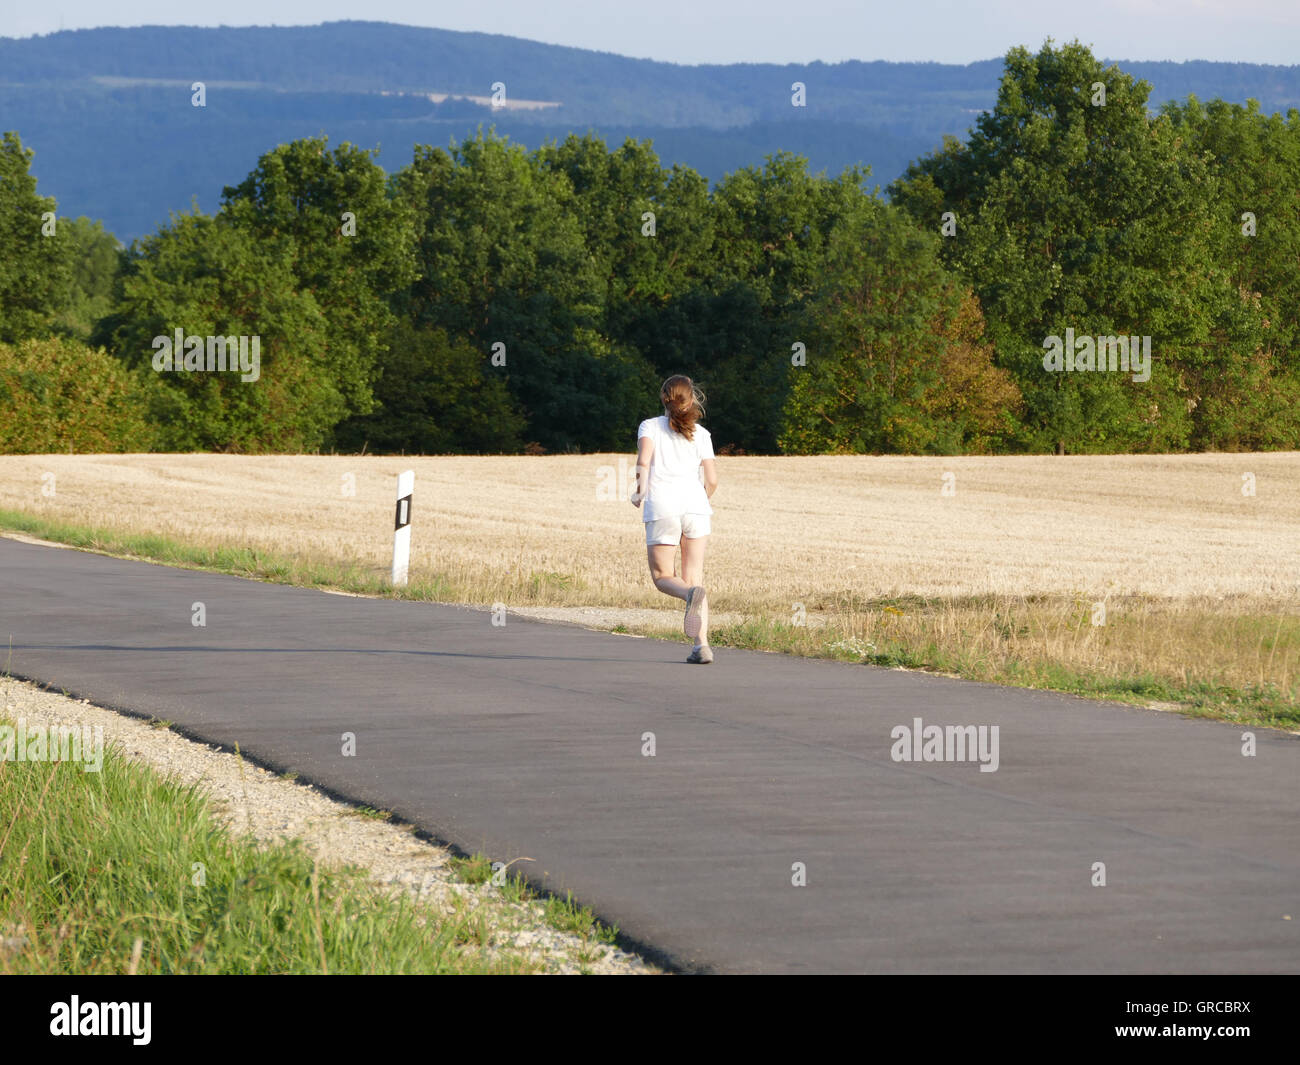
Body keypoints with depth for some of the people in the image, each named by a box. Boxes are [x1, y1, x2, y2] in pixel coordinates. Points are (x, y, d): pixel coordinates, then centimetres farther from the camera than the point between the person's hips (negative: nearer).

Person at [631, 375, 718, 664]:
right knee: (694, 575, 7)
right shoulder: (701, 434, 13)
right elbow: (711, 479, 8)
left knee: (662, 577, 9)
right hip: (695, 506, 2)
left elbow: (643, 460, -9)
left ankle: (692, 594, -27)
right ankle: (702, 644, -8)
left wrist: (640, 490, 7)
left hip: (662, 509, -2)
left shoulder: (650, 426, 8)